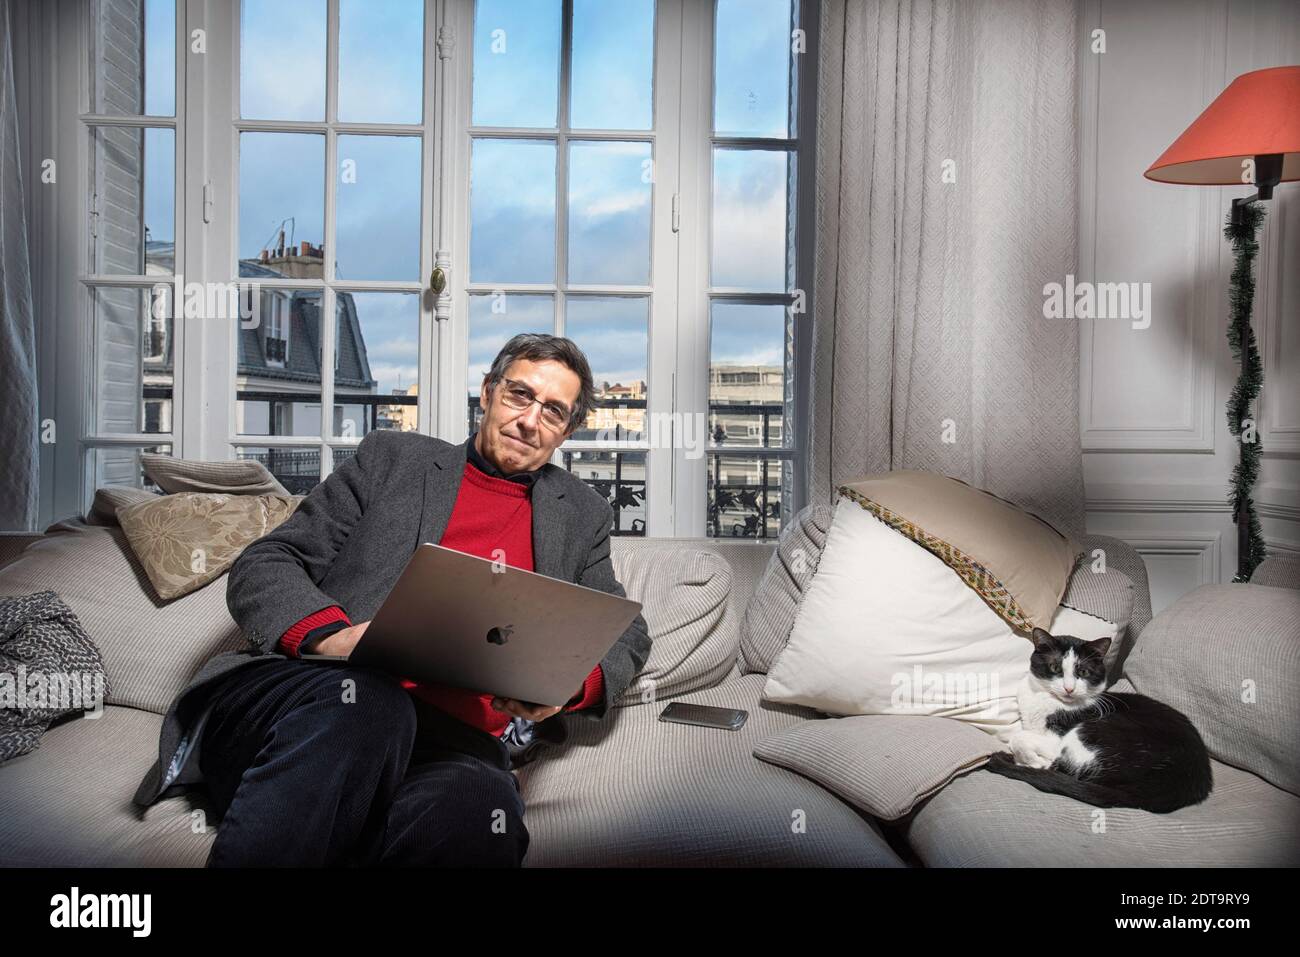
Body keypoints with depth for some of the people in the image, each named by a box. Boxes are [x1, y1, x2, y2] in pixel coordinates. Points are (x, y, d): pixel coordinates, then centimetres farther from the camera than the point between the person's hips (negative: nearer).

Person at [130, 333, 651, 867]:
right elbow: (261, 568, 12)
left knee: (481, 809, -36)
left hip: (454, 743, 1)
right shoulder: (391, 457, 18)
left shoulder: (582, 513, 23)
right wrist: (329, 634, -11)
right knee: (365, 702, -38)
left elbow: (628, 634, 24)